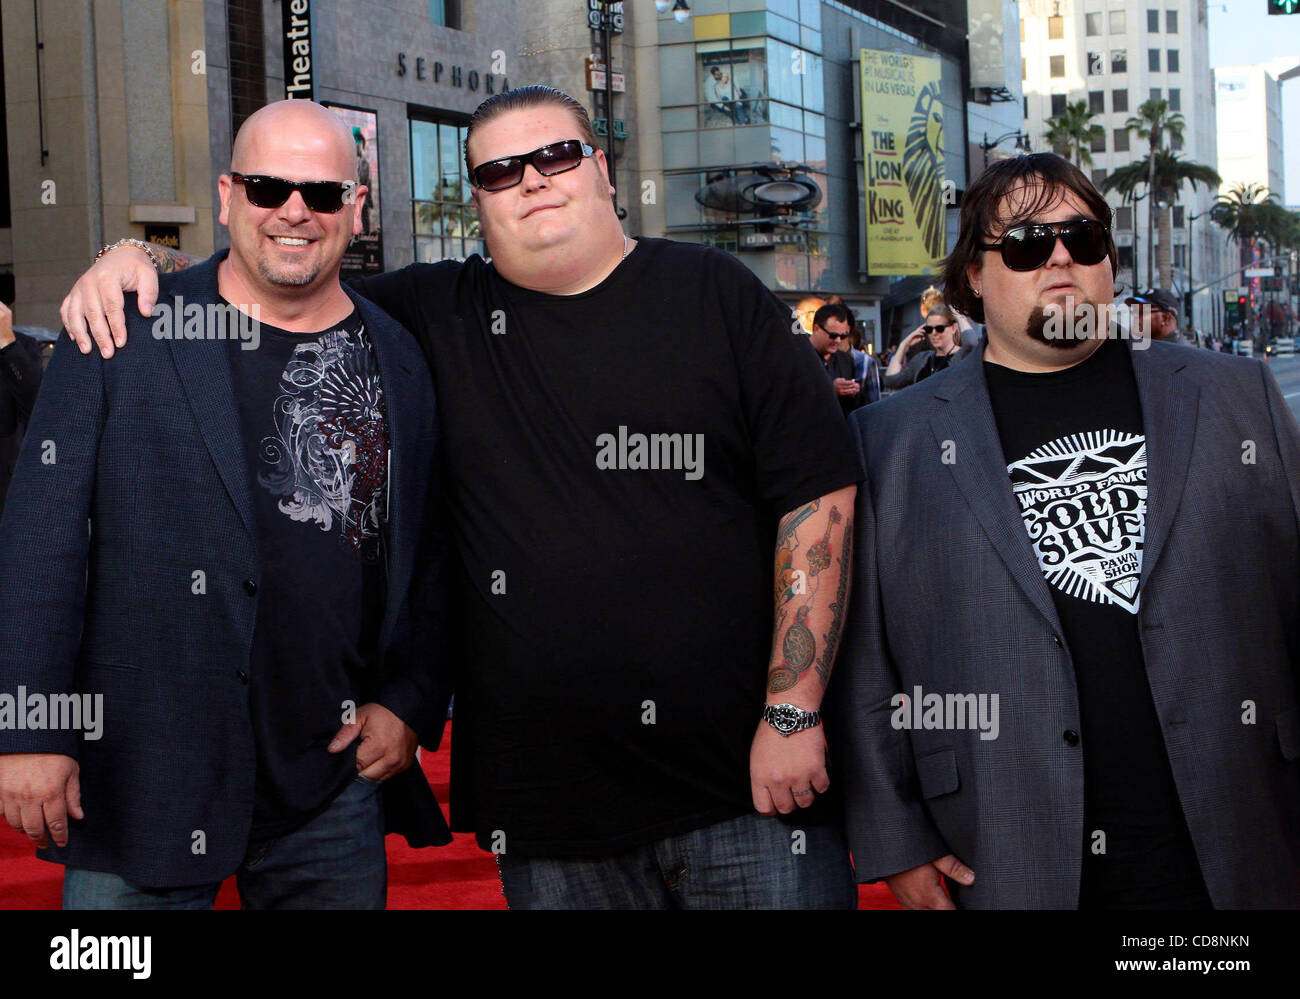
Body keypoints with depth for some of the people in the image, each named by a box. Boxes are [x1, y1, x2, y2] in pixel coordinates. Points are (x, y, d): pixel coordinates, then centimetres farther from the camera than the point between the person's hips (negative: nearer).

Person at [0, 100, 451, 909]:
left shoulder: (403, 363, 8)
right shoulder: (123, 334, -1)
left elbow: (432, 560, 13)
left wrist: (411, 705, 3)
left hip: (336, 786, 3)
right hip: (144, 784, -2)